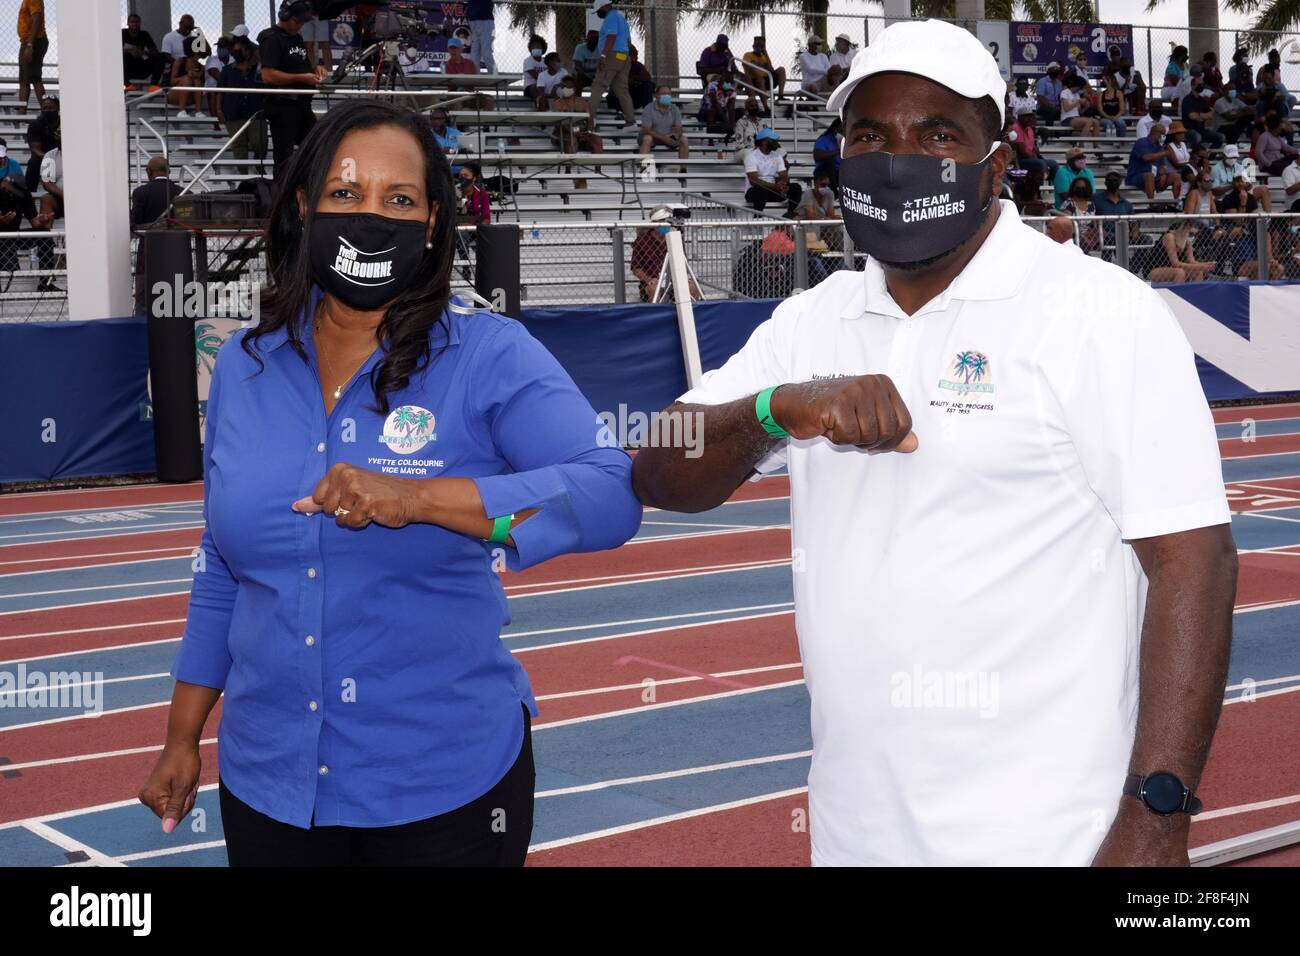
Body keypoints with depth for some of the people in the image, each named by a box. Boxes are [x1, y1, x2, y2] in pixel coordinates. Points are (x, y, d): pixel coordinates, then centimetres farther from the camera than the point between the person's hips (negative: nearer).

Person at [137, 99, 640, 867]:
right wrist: (184, 737, 13)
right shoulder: (242, 368, 3)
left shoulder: (490, 357, -10)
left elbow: (610, 495, -24)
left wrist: (419, 499, -33)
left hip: (445, 785, -3)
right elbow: (222, 576, 12)